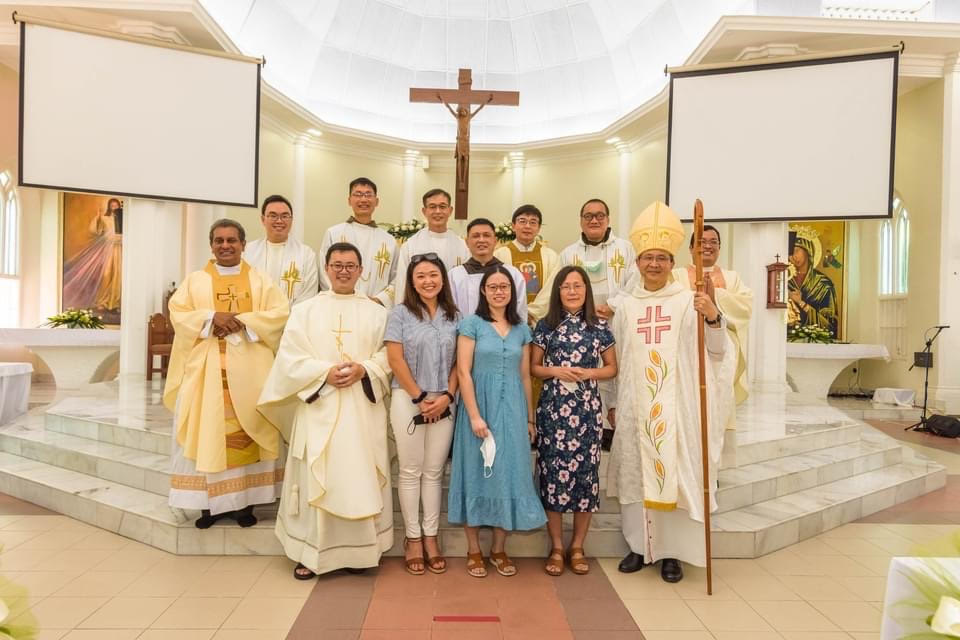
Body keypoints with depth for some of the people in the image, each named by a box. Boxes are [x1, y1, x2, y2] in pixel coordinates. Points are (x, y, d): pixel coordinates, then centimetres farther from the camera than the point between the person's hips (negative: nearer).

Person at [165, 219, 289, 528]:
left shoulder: (261, 281, 9)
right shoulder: (195, 280, 11)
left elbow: (280, 314, -3)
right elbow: (178, 313, 0)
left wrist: (242, 321, -14)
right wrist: (212, 317, -15)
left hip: (248, 369, -1)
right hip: (206, 368, 1)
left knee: (246, 432, 0)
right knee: (207, 431, 0)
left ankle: (244, 501, 8)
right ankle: (211, 502, 8)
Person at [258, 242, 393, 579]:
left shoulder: (376, 312, 9)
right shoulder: (305, 310, 6)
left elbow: (389, 355, 4)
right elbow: (290, 357, -1)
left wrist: (364, 370, -13)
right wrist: (325, 373, -14)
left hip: (363, 409, 1)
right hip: (318, 406, -1)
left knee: (360, 477, 4)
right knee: (316, 479, 1)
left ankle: (359, 549, 17)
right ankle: (310, 552, 13)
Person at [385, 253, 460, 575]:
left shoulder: (454, 316, 8)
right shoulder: (400, 313, -1)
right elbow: (395, 359, -7)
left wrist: (447, 396, -7)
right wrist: (420, 398, -9)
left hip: (443, 403, 3)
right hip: (408, 400, -2)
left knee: (434, 471, 8)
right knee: (411, 471, 5)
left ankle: (431, 537, 19)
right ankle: (413, 538, 17)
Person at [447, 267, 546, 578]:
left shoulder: (522, 330, 10)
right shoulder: (471, 324, -3)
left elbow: (525, 376, 12)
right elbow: (463, 372, -9)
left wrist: (529, 418, 10)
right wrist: (475, 415, -16)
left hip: (512, 410, 4)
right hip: (479, 407, -4)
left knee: (509, 474, 6)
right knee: (476, 473, 4)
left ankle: (499, 549, 21)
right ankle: (474, 550, 17)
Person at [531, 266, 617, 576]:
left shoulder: (599, 326, 5)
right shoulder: (546, 325, 3)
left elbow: (611, 368, 10)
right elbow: (532, 367, 7)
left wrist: (589, 373, -9)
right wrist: (556, 371, -11)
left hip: (587, 409, 1)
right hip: (553, 408, -1)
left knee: (585, 472, 3)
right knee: (553, 472, -1)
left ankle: (577, 547, 19)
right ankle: (556, 548, 15)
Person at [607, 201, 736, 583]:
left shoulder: (690, 302, -1)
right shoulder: (625, 305, 7)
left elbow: (718, 352, -7)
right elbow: (617, 360, 11)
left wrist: (714, 318, -26)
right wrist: (613, 404, 11)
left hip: (677, 403, -2)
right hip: (635, 404, 3)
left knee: (675, 470, 4)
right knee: (636, 470, 9)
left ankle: (671, 551, 18)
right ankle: (638, 545, 23)